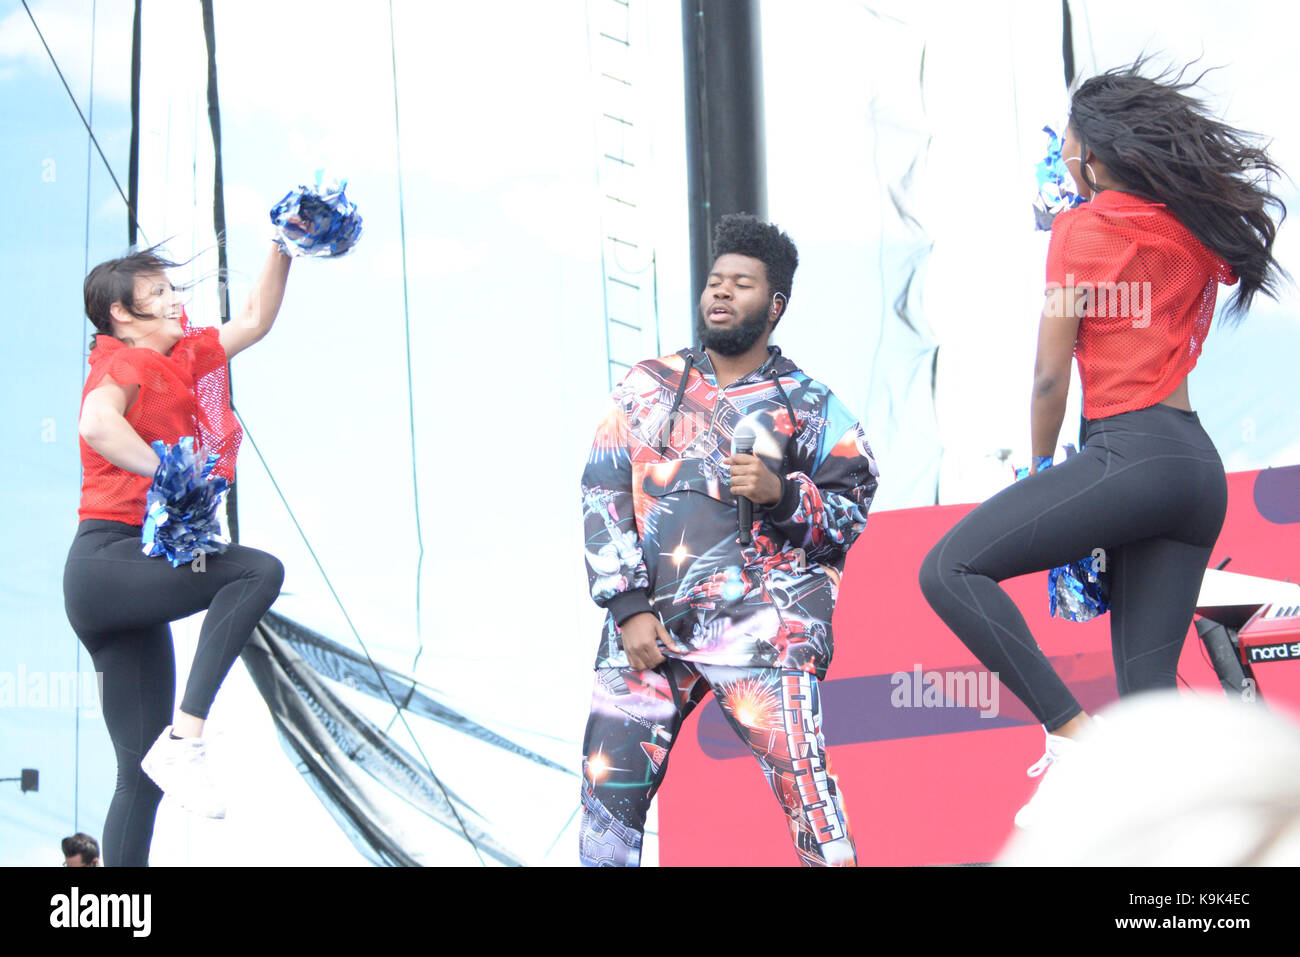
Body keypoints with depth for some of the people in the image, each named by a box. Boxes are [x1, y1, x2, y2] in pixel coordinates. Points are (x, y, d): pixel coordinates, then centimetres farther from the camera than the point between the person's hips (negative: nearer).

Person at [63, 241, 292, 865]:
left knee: (144, 774, 3)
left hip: (130, 580, 9)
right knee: (258, 571, -28)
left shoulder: (185, 359, 21)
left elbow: (256, 320, 31)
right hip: (107, 561, -9)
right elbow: (97, 423, -26)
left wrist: (281, 249, 22)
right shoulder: (125, 363, -3)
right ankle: (184, 738, -32)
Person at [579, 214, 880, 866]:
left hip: (758, 628, -3)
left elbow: (851, 510, 7)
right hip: (646, 623, 3)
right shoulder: (648, 388, 13)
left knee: (801, 780, -16)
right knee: (609, 787, 0)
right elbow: (604, 494, 7)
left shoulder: (808, 407, 8)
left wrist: (780, 494, -12)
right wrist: (628, 608, -2)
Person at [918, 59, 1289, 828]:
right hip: (1200, 468, 8)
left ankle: (1072, 736, -19)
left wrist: (1042, 468, 11)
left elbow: (1051, 375, -2)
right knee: (1148, 686, 5)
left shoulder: (1086, 228, -2)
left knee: (951, 568, -12)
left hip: (1132, 453, -8)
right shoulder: (1196, 230, 17)